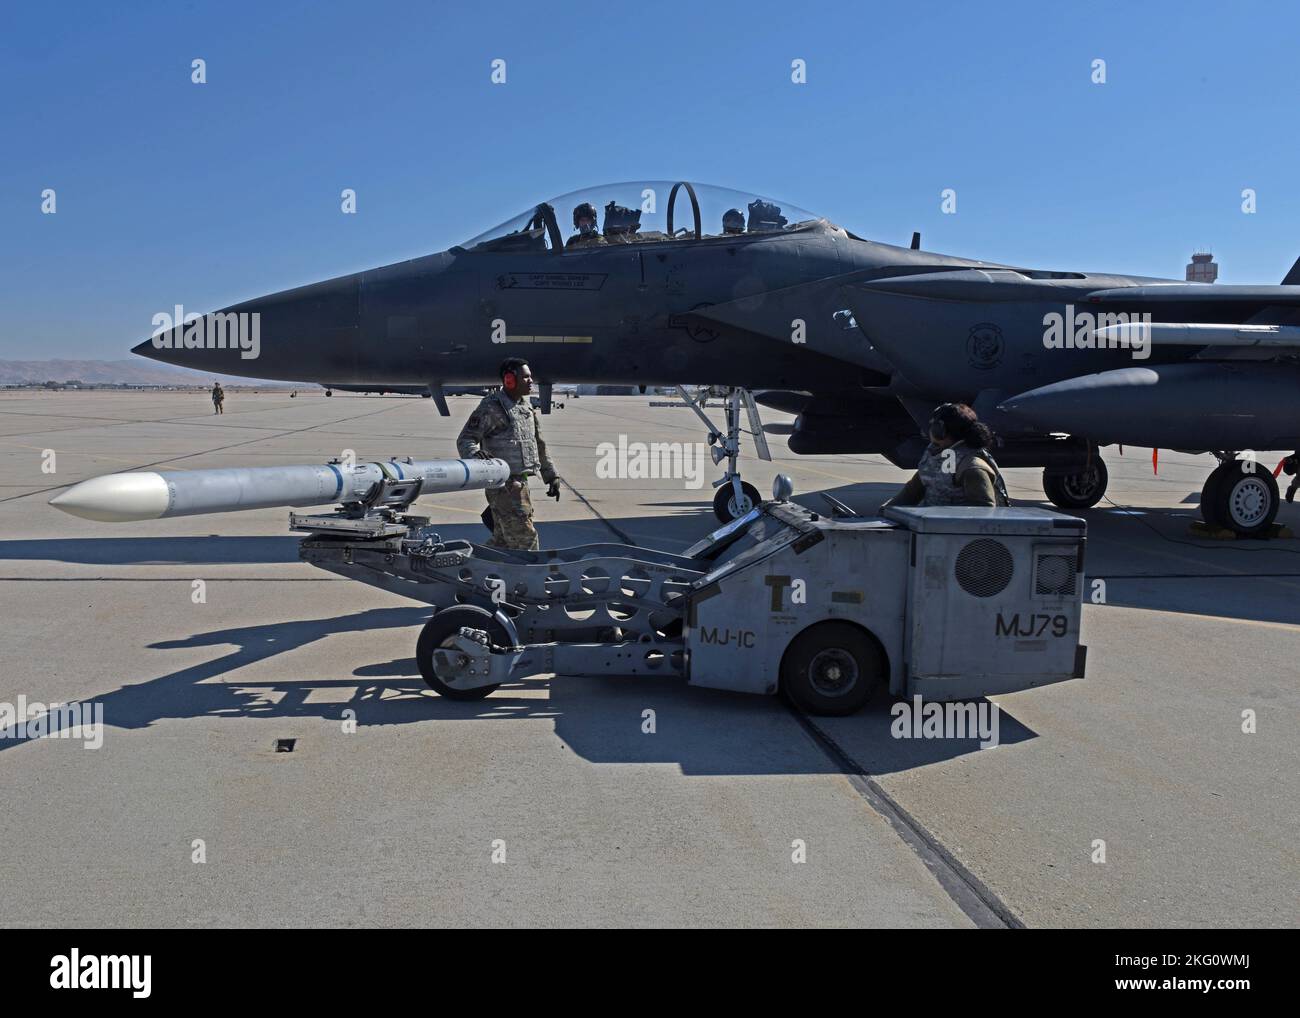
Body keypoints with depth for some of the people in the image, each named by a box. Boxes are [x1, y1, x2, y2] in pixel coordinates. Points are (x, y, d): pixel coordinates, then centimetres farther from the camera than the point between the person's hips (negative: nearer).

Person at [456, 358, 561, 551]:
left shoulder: (526, 406, 15)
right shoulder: (491, 407, -10)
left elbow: (539, 445, 23)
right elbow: (465, 439, -13)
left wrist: (551, 475, 22)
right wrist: (475, 455, -35)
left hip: (520, 482, 8)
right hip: (504, 485, -8)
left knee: (502, 541, 15)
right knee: (524, 542, -5)